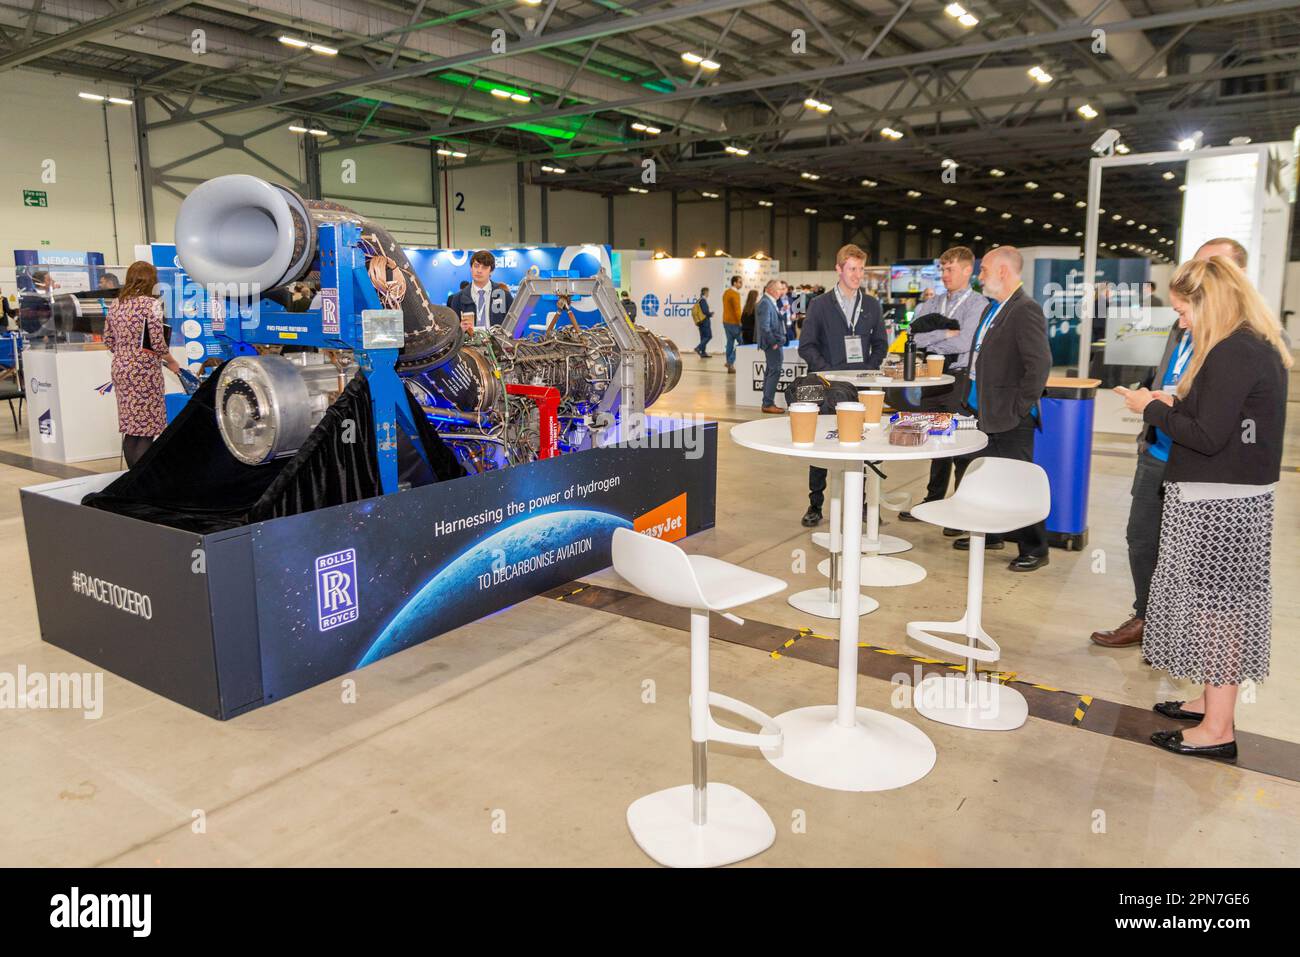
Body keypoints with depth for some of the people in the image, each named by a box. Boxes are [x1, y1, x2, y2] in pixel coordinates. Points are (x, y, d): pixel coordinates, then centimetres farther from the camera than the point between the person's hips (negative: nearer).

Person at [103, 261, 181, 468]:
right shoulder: (151, 304, -9)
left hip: (120, 367, 7)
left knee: (131, 427, 12)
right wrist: (171, 362, 2)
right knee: (147, 427, -3)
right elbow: (157, 342, -13)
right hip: (143, 369, -7)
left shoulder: (115, 304, 12)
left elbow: (108, 339, 14)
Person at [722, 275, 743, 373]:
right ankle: (731, 362, -6)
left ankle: (729, 363, 10)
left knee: (730, 342, 10)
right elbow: (737, 310, -19)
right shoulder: (735, 294, -15)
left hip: (726, 321, 9)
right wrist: (741, 323, -15)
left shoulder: (726, 293, 13)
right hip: (734, 322, -9)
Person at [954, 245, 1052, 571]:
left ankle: (1034, 550, 8)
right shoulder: (992, 310, 15)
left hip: (1010, 420, -10)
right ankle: (989, 534, 34)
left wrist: (1020, 407, -19)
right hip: (984, 412, 10)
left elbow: (1040, 363, -22)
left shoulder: (1026, 311, -16)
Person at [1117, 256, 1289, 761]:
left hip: (1217, 504, -10)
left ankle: (1218, 729, 8)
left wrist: (1153, 409, -10)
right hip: (1235, 497, 10)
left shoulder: (1232, 354, -19)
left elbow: (1209, 437, -22)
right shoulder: (1259, 347, 12)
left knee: (1216, 604, -2)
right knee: (1220, 603, 17)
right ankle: (1212, 700, 31)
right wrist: (1175, 402, 7)